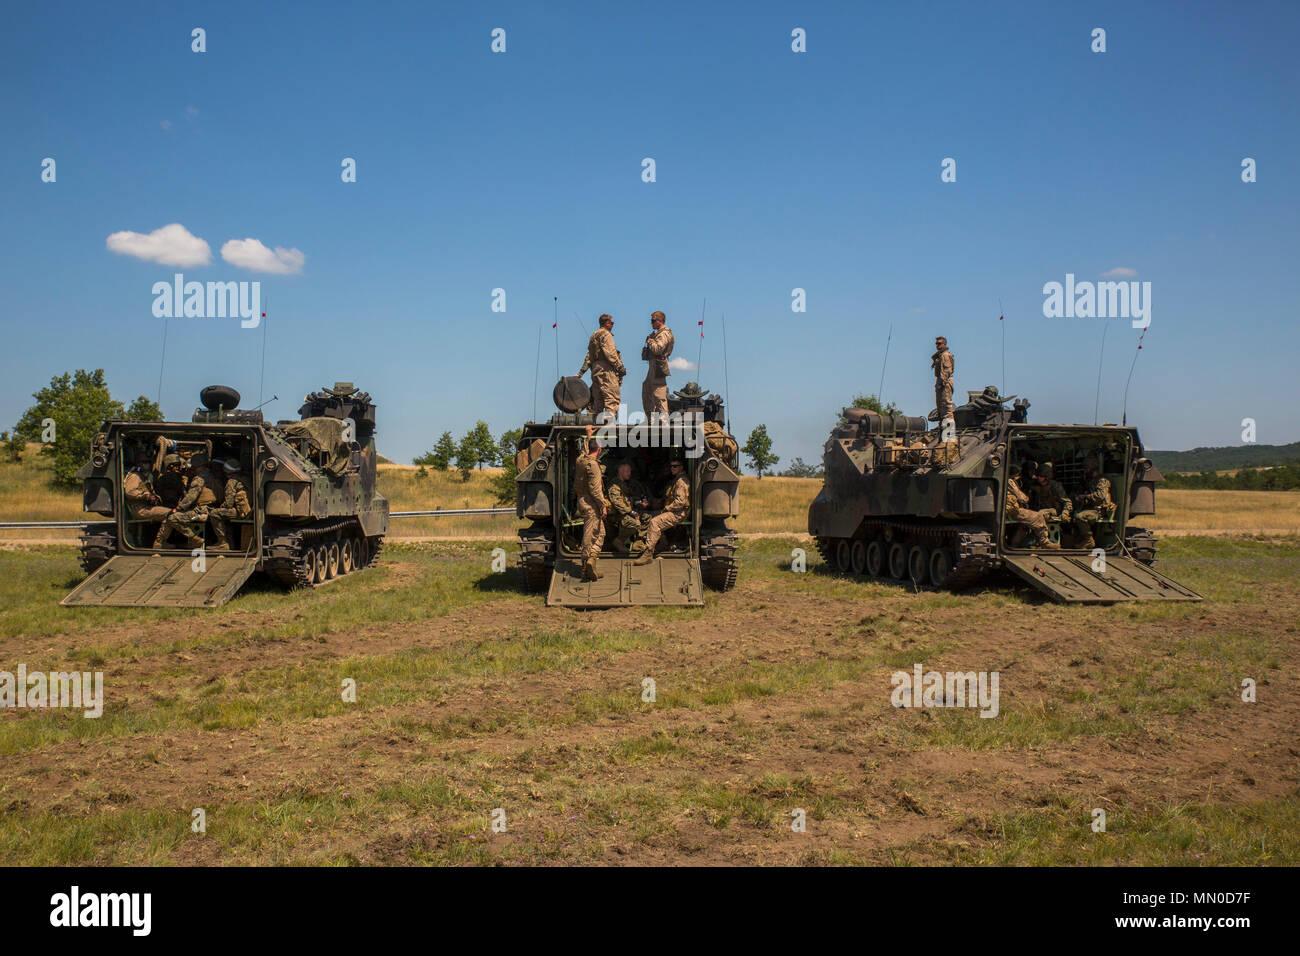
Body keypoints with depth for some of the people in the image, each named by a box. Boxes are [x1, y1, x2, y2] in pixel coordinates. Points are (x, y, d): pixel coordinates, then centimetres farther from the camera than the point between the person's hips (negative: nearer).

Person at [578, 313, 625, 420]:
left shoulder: (593, 335, 21)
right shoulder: (606, 334, -7)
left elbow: (589, 356, 21)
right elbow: (610, 353, -16)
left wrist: (581, 371, 20)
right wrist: (620, 367, -11)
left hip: (595, 370, 9)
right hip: (606, 369, -9)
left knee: (597, 399, 12)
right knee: (612, 397, -11)